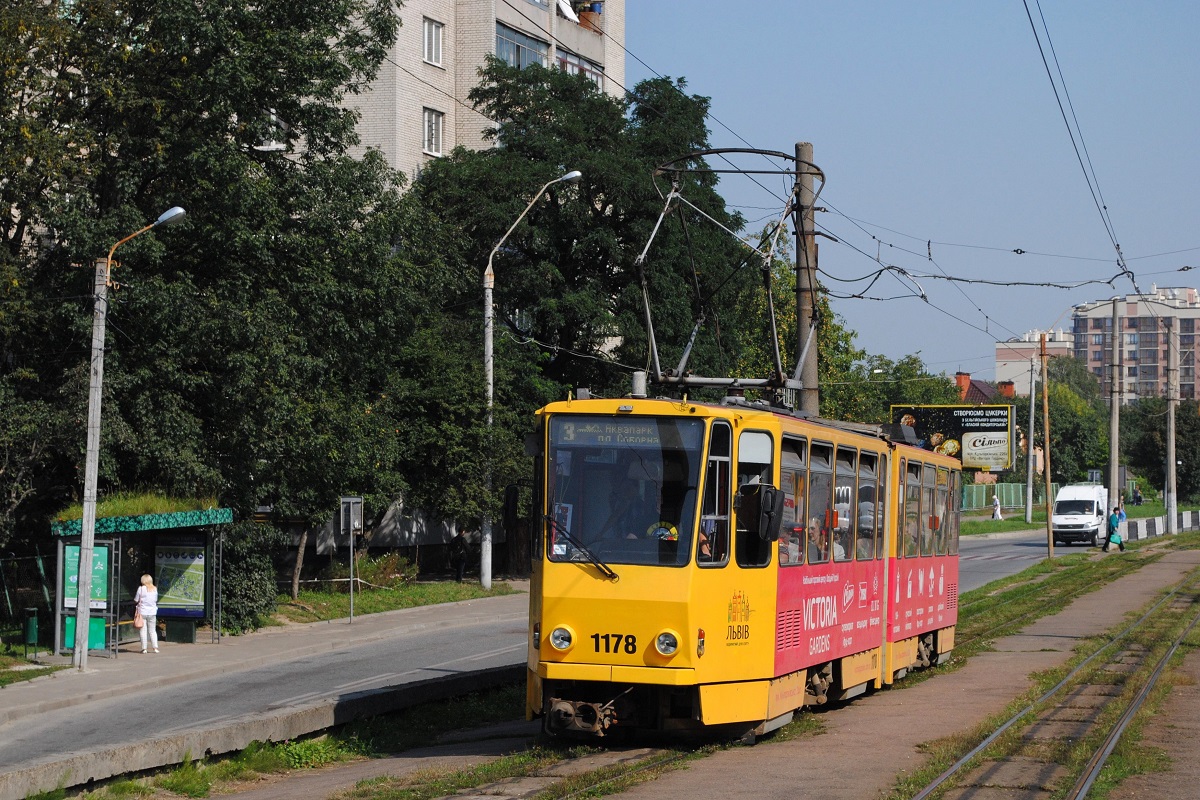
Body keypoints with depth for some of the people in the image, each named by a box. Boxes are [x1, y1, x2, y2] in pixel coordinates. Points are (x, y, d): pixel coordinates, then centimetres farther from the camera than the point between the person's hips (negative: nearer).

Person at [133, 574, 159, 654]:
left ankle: (144, 648, 1)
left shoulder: (141, 589, -10)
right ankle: (155, 647, 3)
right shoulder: (155, 589, 1)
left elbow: (136, 601, -5)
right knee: (152, 631, 10)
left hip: (142, 612, -3)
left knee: (143, 630, 3)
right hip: (152, 612, 3)